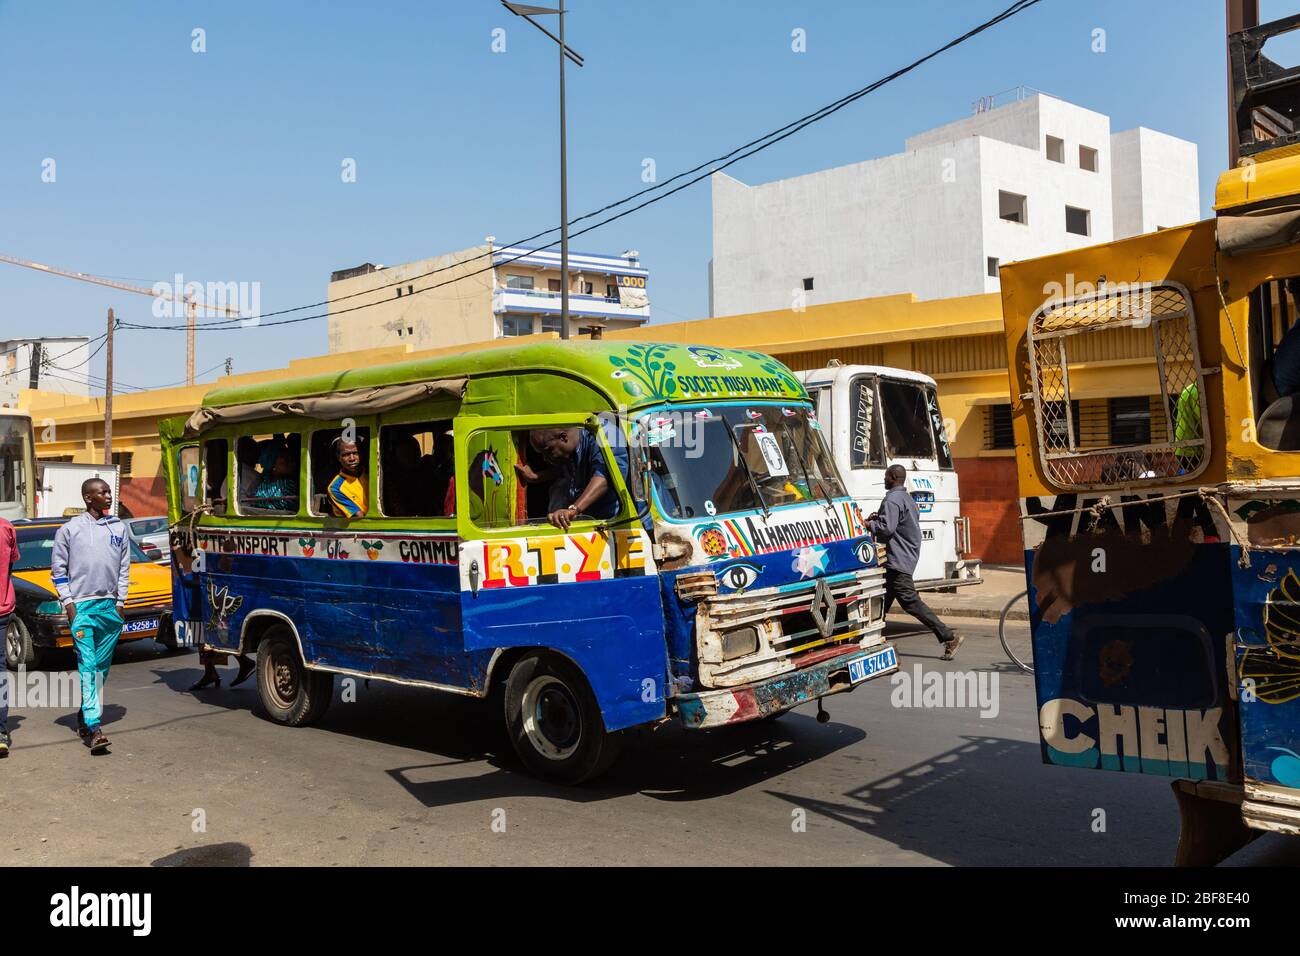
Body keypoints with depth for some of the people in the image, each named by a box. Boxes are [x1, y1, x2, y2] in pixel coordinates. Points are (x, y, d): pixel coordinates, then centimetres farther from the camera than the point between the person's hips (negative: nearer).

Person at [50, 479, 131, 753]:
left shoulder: (119, 528, 11)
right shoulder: (69, 529, 3)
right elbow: (58, 569, 6)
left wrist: (120, 601, 6)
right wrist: (68, 602, -3)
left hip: (110, 605, 3)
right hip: (81, 606, -3)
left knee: (102, 666, 8)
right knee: (88, 665, -10)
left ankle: (84, 713, 24)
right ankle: (93, 728, -15)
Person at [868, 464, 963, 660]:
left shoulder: (892, 500, -15)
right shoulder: (908, 499, 18)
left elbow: (886, 528, -24)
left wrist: (869, 524, -6)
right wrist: (879, 517, 15)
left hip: (897, 560, -10)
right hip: (906, 556, 10)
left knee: (911, 602, -10)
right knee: (883, 600, 14)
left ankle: (949, 637, -9)